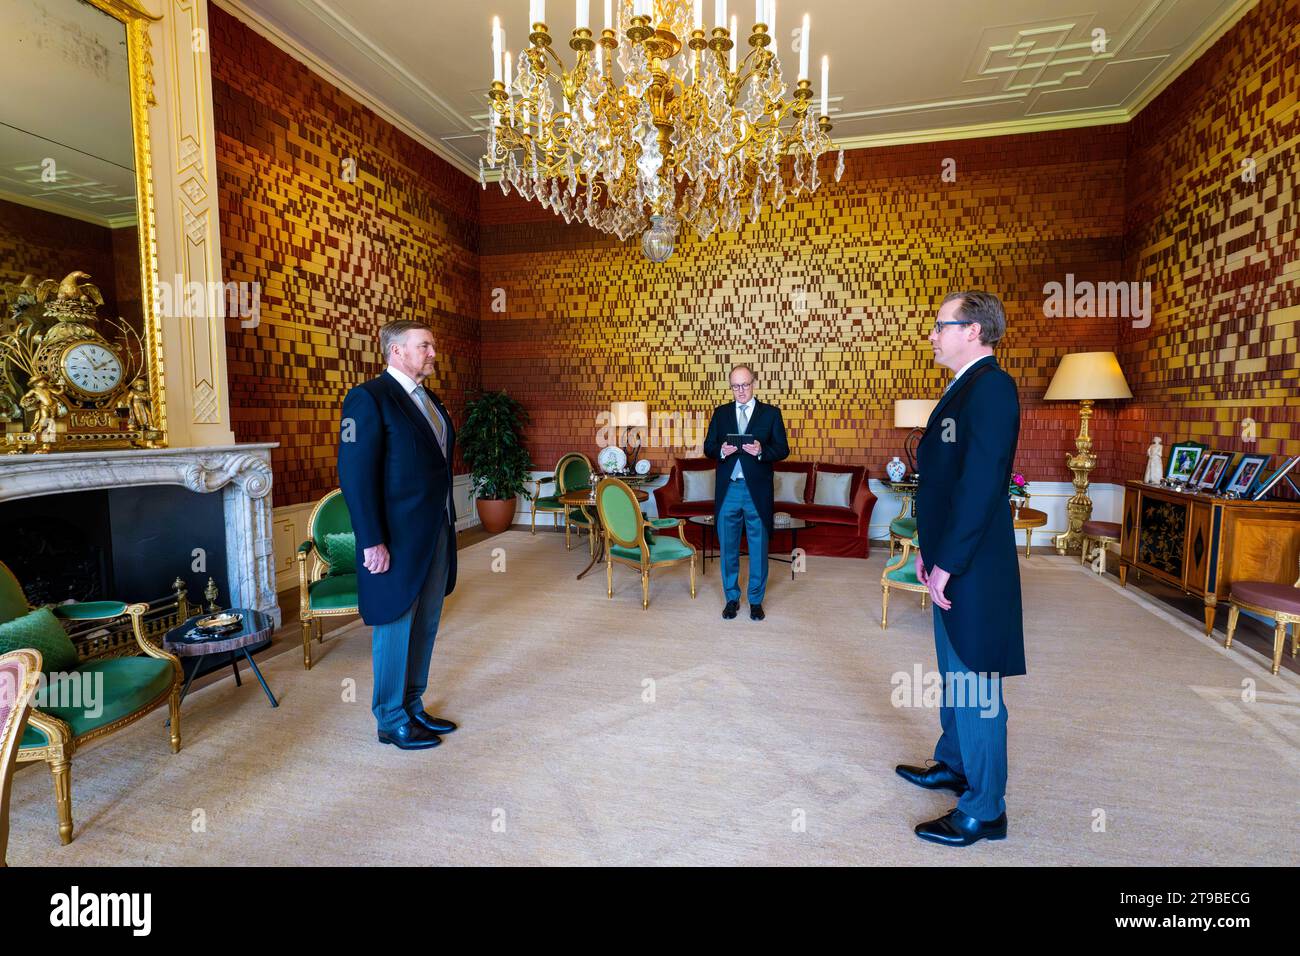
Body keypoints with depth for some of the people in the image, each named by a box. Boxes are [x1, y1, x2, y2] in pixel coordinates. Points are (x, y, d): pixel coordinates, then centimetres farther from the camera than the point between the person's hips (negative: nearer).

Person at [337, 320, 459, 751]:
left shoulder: (428, 399, 13)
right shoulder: (369, 398, -12)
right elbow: (355, 474, -17)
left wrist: (447, 526, 13)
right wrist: (372, 541, -20)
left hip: (436, 534, 8)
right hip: (397, 538, -8)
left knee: (424, 627, 16)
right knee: (396, 628, 7)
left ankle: (413, 707, 33)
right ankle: (392, 721, 24)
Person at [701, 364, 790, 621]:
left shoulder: (771, 413, 2)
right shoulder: (721, 413, 9)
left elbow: (783, 449, -1)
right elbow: (708, 448, 8)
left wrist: (761, 451, -20)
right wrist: (721, 450, -14)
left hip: (757, 490, -2)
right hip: (727, 489, 2)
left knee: (758, 547, 7)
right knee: (728, 546, 9)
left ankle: (756, 600, 22)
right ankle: (732, 597, 24)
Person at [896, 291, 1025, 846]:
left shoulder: (991, 387, -17)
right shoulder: (965, 387, 14)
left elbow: (982, 483, -24)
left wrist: (947, 563, -21)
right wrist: (929, 548, 14)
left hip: (972, 568, -10)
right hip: (950, 561, 10)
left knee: (976, 688, 3)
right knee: (955, 674, 23)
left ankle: (984, 810, 20)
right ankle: (953, 765, 42)